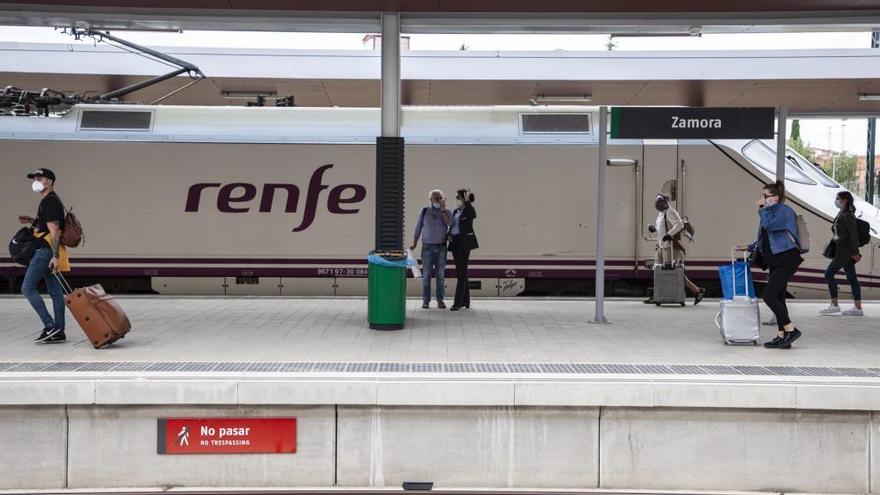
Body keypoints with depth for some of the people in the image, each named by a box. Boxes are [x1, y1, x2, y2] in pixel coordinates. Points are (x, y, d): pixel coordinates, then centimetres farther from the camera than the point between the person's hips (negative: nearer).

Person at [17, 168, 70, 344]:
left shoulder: (49, 202, -12)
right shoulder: (52, 200, 19)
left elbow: (54, 230, -21)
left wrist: (55, 255, -26)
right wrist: (32, 221, 17)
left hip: (46, 251, -10)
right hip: (50, 252, 10)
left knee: (27, 288, -8)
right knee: (55, 292, 8)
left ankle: (50, 326, -10)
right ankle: (58, 333, 9)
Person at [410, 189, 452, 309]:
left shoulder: (447, 212, 2)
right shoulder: (424, 211, 2)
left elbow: (449, 223, -20)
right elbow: (418, 228, 5)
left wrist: (443, 209, -21)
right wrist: (414, 244, -2)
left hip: (441, 247, 0)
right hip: (427, 247, 0)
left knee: (440, 274, 1)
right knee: (426, 274, -2)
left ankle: (440, 300, 8)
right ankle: (426, 301, 4)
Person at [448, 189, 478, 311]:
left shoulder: (469, 210, -6)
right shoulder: (456, 211, 16)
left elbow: (473, 215, -31)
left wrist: (467, 201, -27)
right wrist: (449, 235, 0)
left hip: (465, 242, -8)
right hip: (455, 242, 8)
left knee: (461, 271, -10)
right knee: (461, 271, 10)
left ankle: (458, 302, -11)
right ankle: (465, 301, 16)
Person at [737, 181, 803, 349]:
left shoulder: (784, 210, -10)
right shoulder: (770, 212, 19)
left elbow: (769, 225, -27)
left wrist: (762, 208, -14)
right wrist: (749, 248, 18)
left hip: (786, 260, -10)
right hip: (775, 261, 10)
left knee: (769, 295, -15)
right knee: (778, 298, 8)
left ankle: (791, 329, -8)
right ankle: (782, 336, 10)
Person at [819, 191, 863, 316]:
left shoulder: (847, 215, -14)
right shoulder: (842, 214, 15)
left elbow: (854, 234, -18)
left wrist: (855, 252, -20)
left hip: (845, 251, -9)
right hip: (844, 251, 9)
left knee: (829, 274, -5)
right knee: (852, 277, 8)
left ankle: (834, 305, -1)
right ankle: (858, 308, 9)